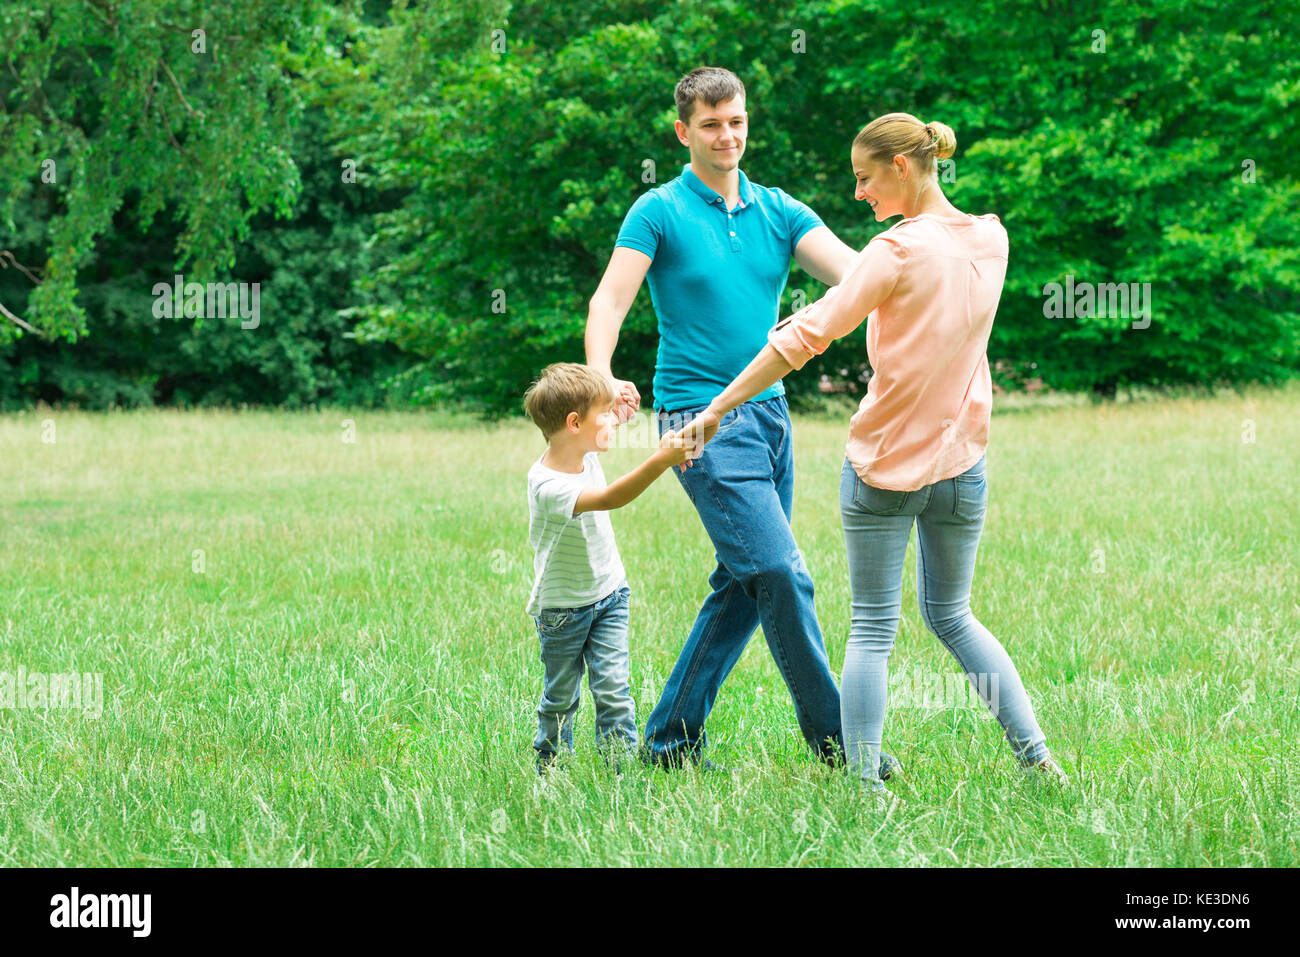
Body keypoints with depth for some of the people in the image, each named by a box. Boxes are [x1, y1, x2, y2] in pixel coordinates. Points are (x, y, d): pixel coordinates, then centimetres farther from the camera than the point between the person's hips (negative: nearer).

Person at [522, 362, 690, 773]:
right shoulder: (547, 485, -31)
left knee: (613, 690, -4)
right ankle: (550, 770, 28)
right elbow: (609, 499, -45)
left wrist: (612, 399, -7)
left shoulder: (586, 454, -7)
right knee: (561, 698, 10)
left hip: (609, 595, 5)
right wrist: (658, 462, -54)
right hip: (562, 609, -5)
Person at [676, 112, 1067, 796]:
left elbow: (805, 338, -18)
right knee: (952, 617, 20)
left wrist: (717, 408, -15)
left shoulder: (899, 251, -16)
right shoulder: (991, 240, 2)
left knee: (872, 629, 3)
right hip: (962, 461, 5)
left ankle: (863, 786, 1)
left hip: (883, 462, -5)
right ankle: (1037, 760, 12)